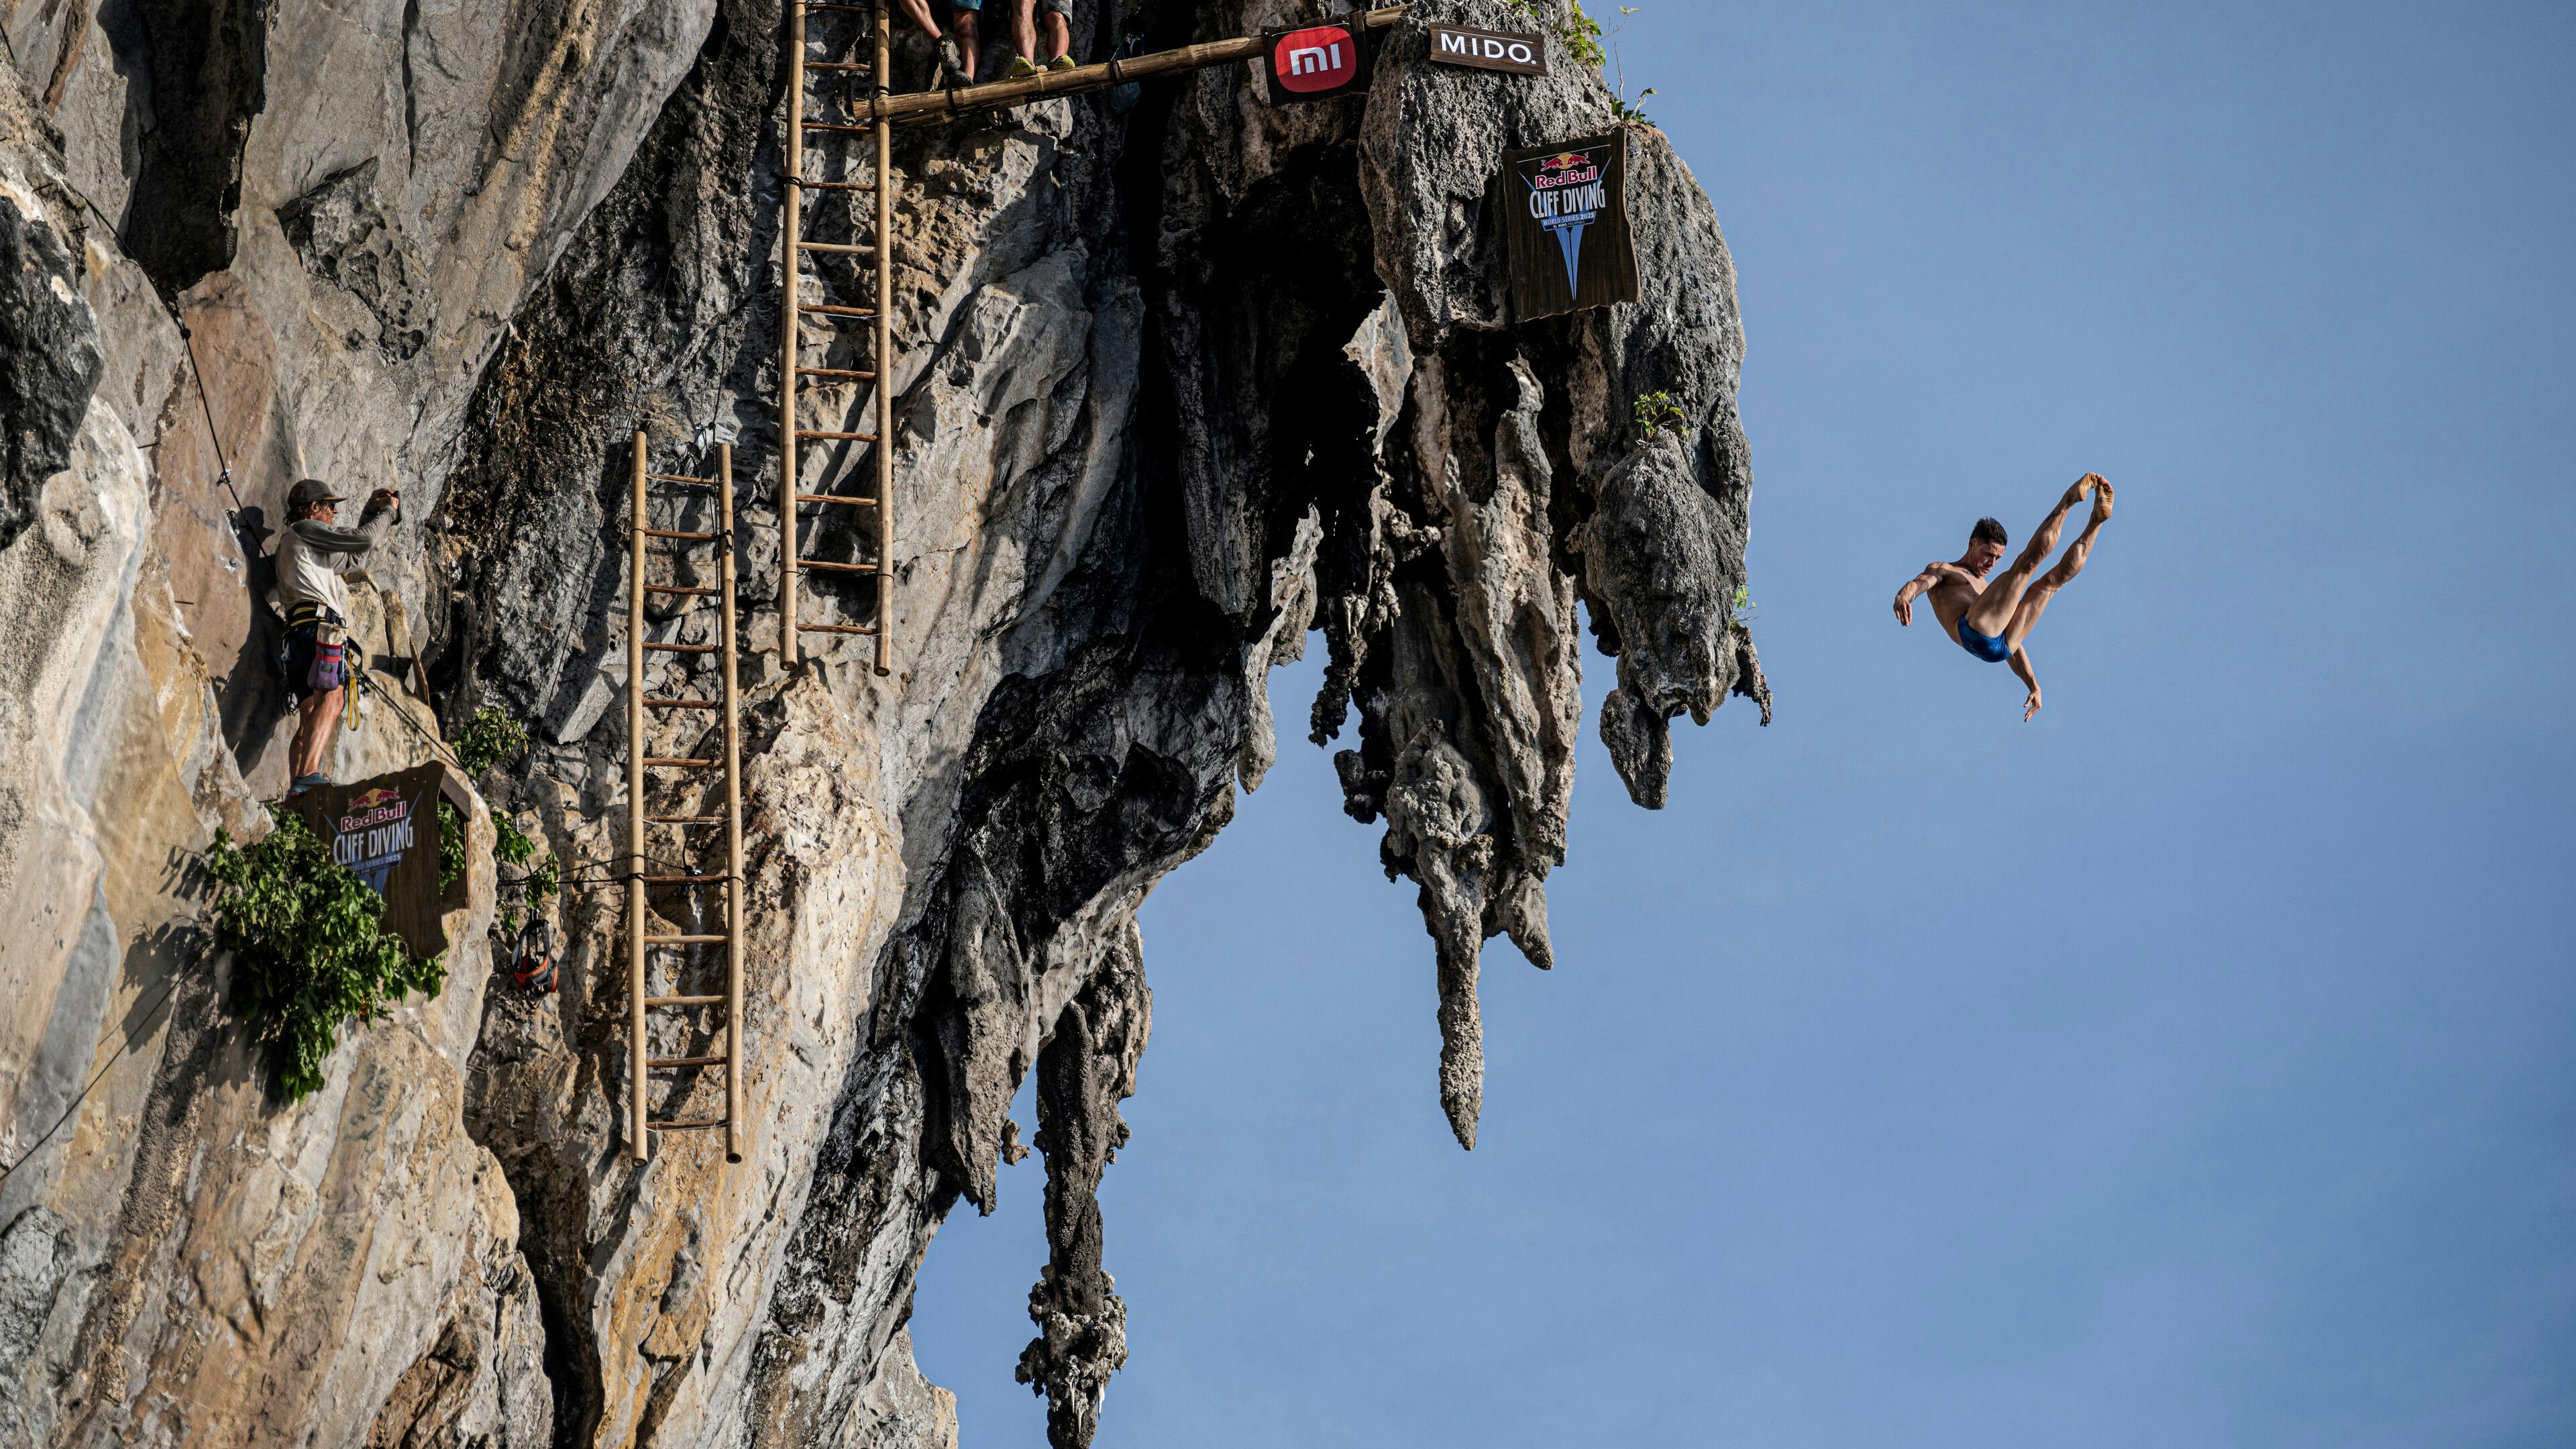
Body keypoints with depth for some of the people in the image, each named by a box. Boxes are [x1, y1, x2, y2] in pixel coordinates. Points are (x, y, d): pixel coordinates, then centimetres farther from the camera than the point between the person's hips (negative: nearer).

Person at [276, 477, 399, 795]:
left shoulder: (291, 544, 36)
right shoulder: (305, 529, 7)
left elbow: (351, 555, 43)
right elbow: (365, 540, 0)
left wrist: (370, 512, 41)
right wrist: (388, 511, 17)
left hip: (301, 632, 10)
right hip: (320, 623, -10)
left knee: (309, 714, 1)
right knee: (330, 700, -24)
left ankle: (298, 788, -10)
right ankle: (309, 775, -40)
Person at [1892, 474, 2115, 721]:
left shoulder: (1986, 589, 41)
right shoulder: (1942, 571, 21)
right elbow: (1919, 582, -3)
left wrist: (2033, 684, 26)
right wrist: (1904, 596, -30)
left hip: (2000, 648, 7)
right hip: (1972, 630, -7)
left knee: (2057, 577, 16)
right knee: (2029, 560, -11)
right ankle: (2071, 498, -5)